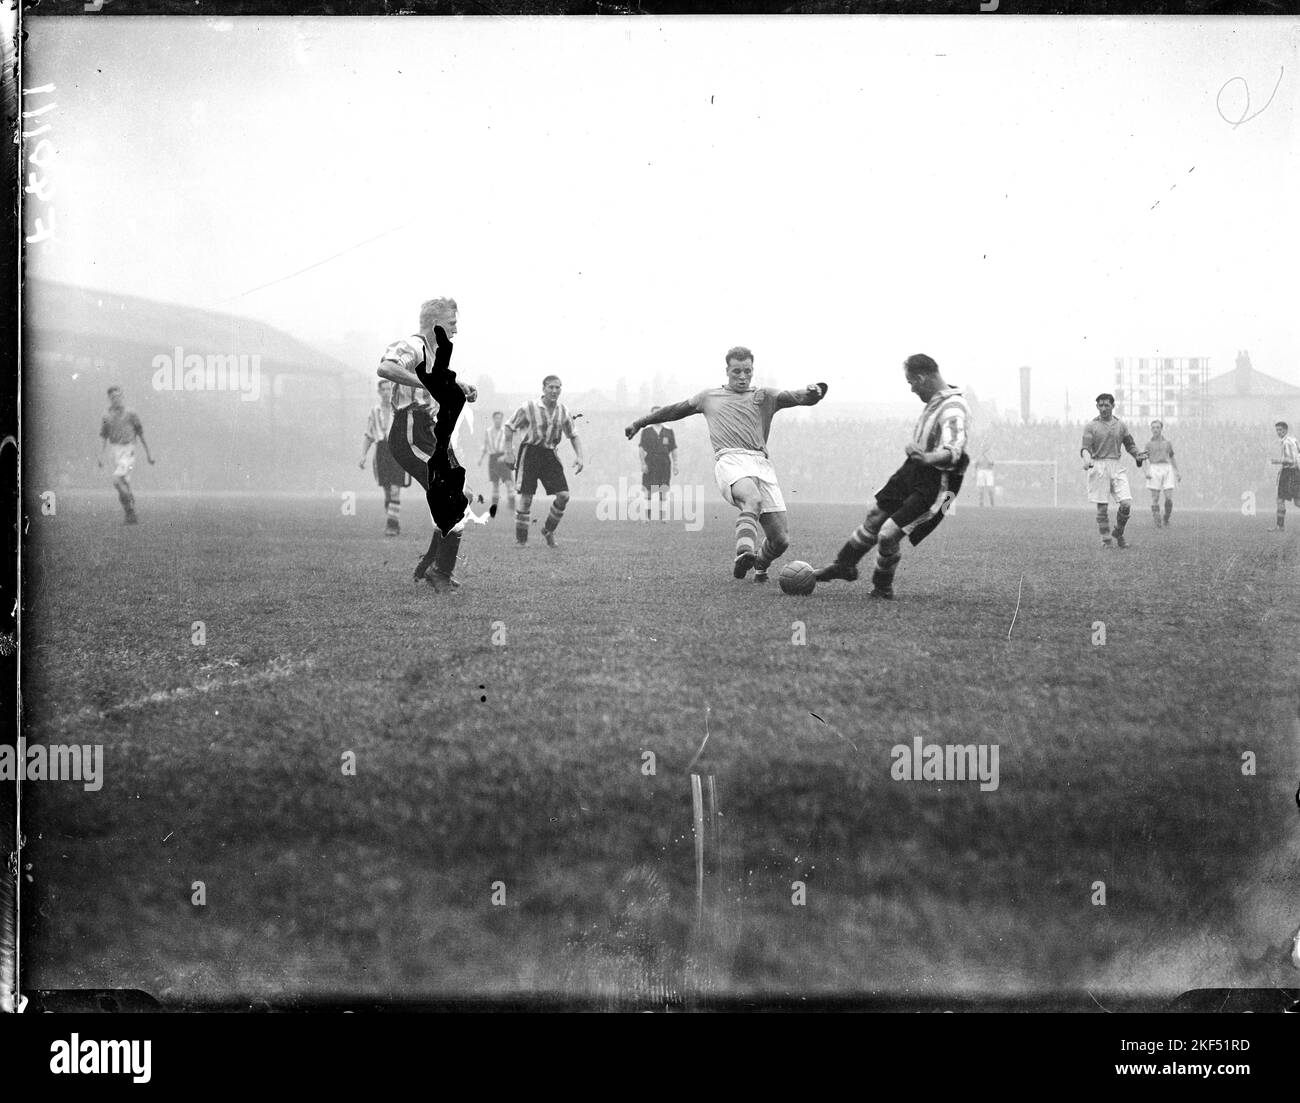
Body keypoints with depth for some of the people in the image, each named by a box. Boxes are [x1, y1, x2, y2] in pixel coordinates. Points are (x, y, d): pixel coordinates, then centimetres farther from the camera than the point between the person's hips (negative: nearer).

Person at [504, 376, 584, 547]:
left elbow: (573, 436, 14)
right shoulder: (529, 408, -11)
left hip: (550, 454, 4)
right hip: (529, 452, -4)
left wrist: (579, 457, 1)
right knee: (526, 497, -6)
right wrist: (510, 452, -7)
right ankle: (520, 539, 7)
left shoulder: (563, 411, 2)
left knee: (563, 495, -7)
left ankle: (548, 530, 15)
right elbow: (510, 428, 0)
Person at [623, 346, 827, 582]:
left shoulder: (764, 396, 24)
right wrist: (640, 422, 45)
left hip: (761, 463, 2)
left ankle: (760, 564, 25)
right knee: (753, 499, -39)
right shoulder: (709, 397, 26)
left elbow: (799, 397, 12)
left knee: (781, 539, -7)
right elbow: (675, 410, 38)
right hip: (730, 460, -2)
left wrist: (813, 392, -12)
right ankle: (744, 552, -55)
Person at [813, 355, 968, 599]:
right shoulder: (935, 401, 3)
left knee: (889, 533, -12)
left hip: (935, 484, -9)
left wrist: (927, 458, -54)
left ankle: (883, 587, 13)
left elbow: (953, 452, -39)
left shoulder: (953, 409, -26)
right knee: (875, 517, 19)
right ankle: (844, 565, 39)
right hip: (913, 471, 9)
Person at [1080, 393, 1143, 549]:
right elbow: (1086, 447, -5)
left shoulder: (1120, 425, 13)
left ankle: (1119, 534, 13)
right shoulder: (1091, 426, 2)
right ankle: (1105, 540, 7)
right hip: (1099, 467, -3)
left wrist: (1137, 455, 0)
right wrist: (1087, 460, -26)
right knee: (1102, 507, -2)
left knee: (1126, 503, -9)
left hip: (1117, 466, 3)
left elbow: (1129, 445, 20)